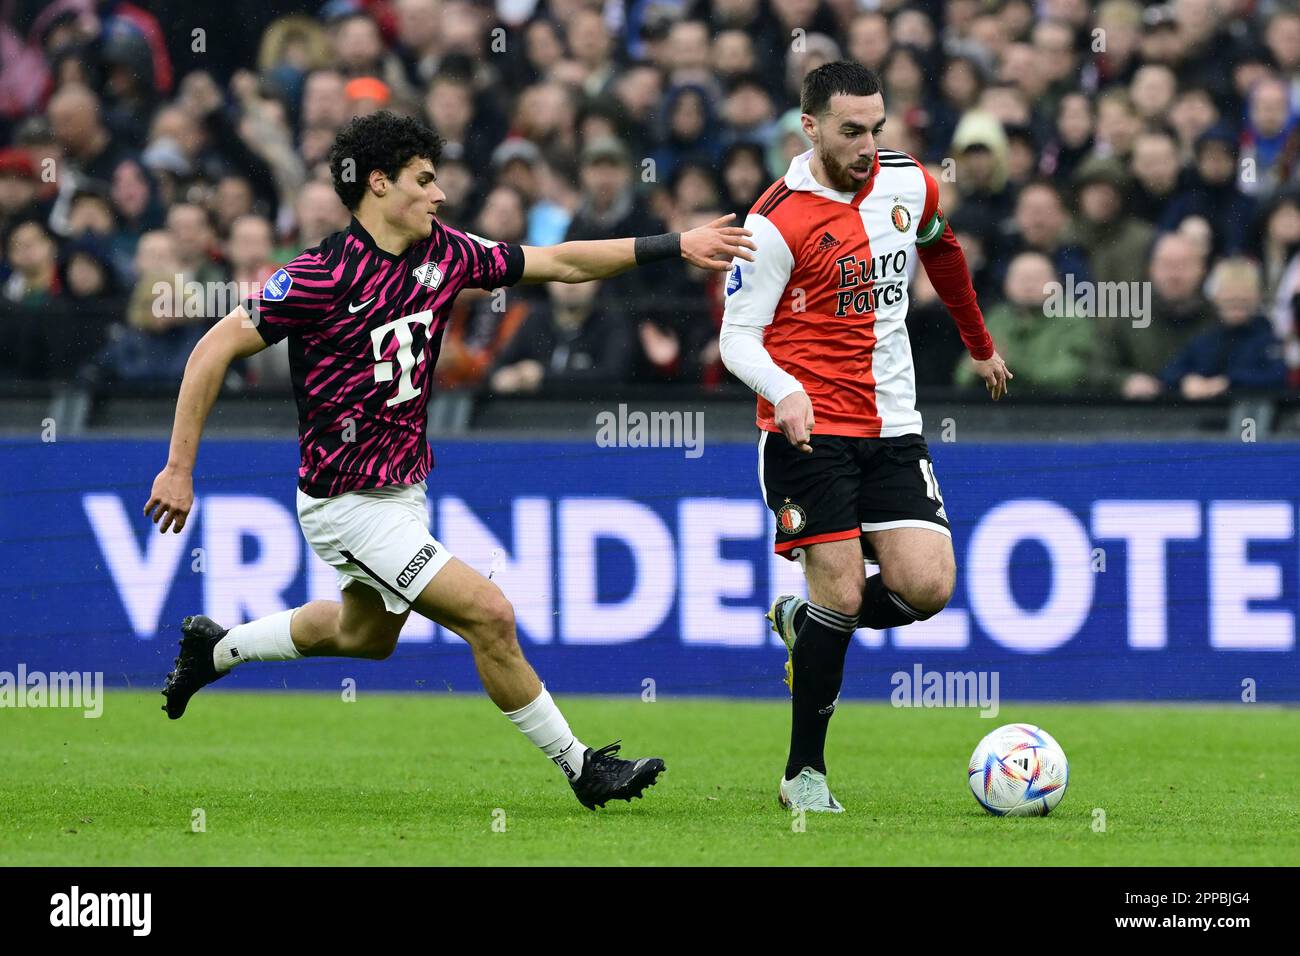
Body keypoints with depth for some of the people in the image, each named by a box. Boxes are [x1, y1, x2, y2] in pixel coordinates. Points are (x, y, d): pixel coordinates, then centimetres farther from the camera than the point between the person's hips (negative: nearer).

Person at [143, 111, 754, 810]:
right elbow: (215, 349, -18)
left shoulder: (442, 254, -1)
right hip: (349, 506, -9)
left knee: (366, 635, 30)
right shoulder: (325, 275, -22)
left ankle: (217, 647, 49)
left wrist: (673, 246, 3)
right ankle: (580, 767, 0)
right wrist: (179, 469, -19)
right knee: (490, 615, -13)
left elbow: (558, 262, 8)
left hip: (401, 487, 9)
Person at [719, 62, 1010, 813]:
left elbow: (943, 251, 27)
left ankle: (805, 620, 22)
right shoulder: (777, 223, -12)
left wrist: (980, 346, 38)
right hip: (811, 430, -5)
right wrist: (785, 392, -30)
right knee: (842, 592, -13)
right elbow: (738, 335, -10)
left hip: (892, 429, 5)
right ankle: (805, 772, 3)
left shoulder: (909, 184, 5)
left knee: (927, 587, -9)